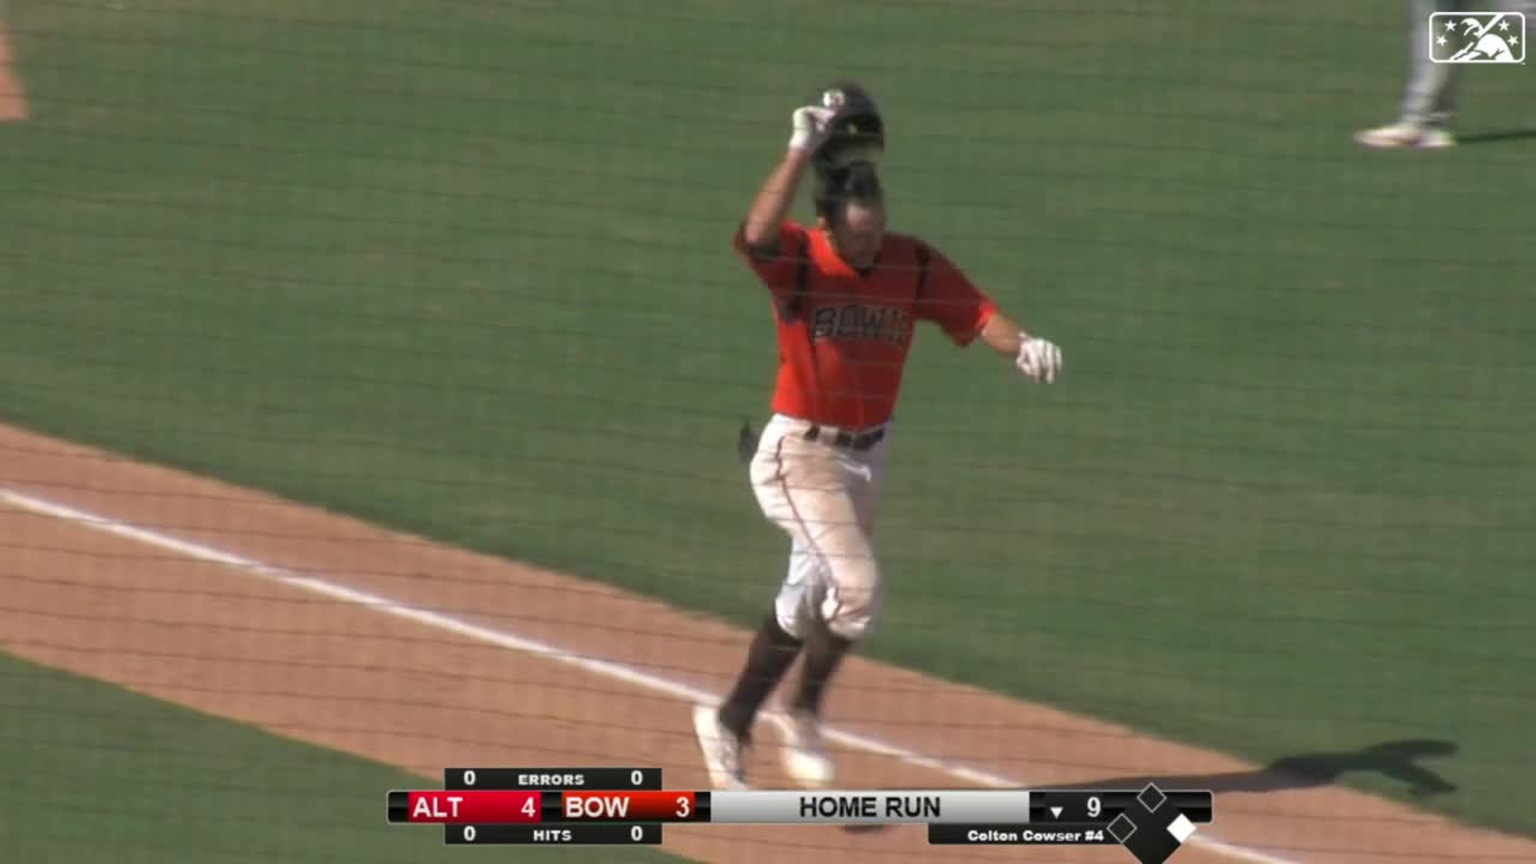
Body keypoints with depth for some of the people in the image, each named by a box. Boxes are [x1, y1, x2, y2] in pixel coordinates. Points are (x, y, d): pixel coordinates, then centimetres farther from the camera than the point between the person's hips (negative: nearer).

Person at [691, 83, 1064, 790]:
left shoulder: (913, 265, -4)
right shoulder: (797, 259, -17)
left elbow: (976, 313, -13)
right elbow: (759, 231, -39)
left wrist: (1021, 346, -33)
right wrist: (802, 151, -44)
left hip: (868, 453, 6)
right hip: (800, 451, -6)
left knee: (807, 600, 12)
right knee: (856, 587, -15)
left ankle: (730, 724, 26)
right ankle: (806, 715, 7)